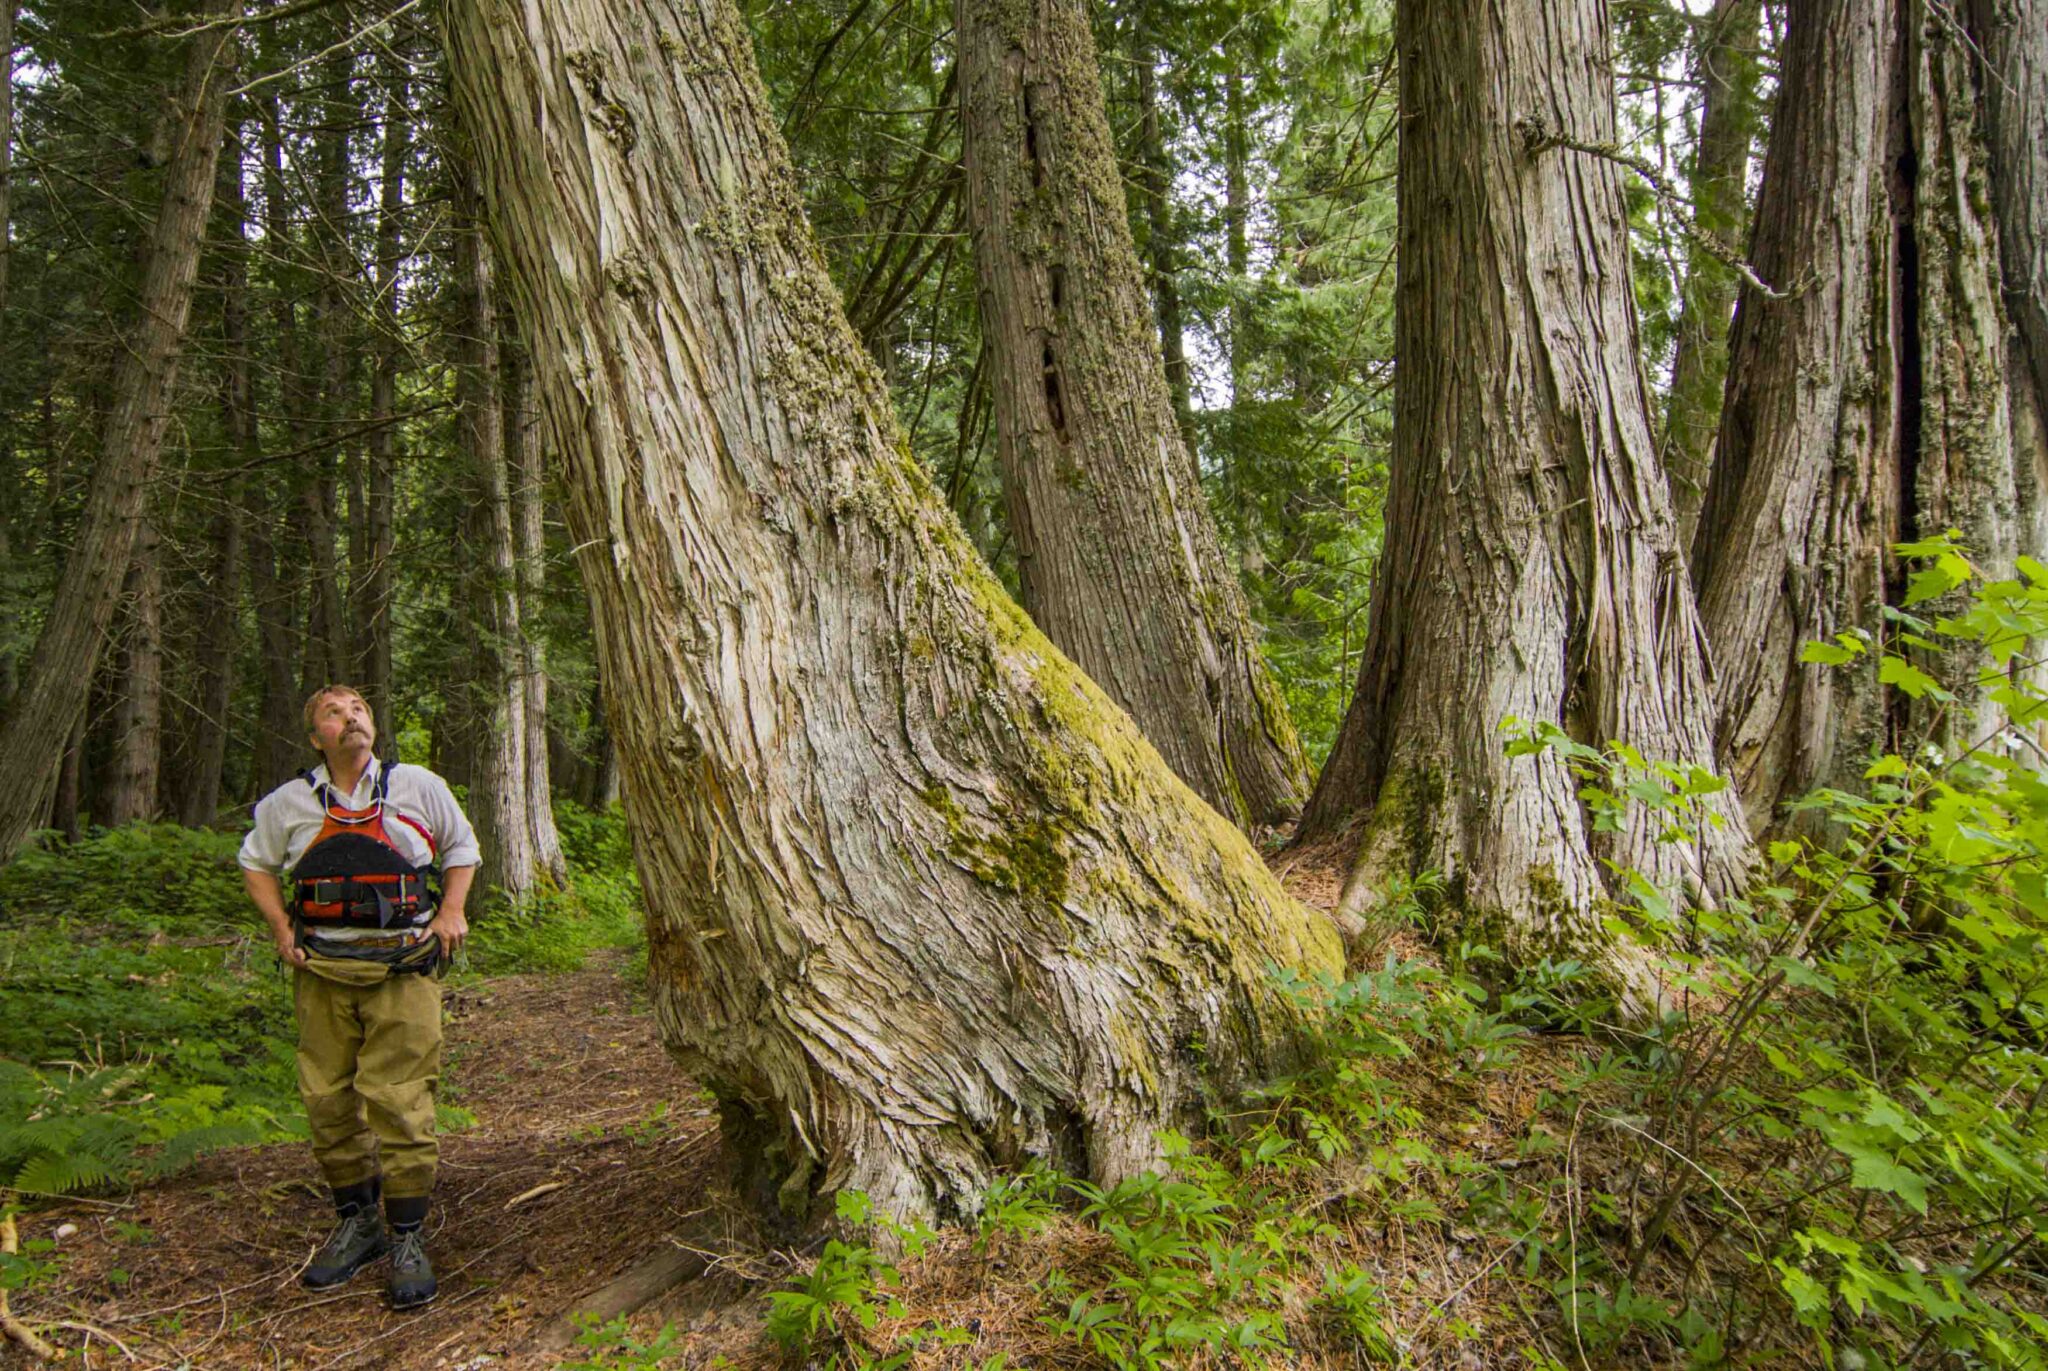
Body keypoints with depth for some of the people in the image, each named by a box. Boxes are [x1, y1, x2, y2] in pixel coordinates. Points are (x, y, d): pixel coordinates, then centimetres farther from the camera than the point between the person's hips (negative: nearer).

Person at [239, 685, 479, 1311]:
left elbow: (461, 847, 17)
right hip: (323, 970, 3)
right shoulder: (291, 803, 7)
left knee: (398, 1101, -7)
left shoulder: (419, 787, 4)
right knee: (328, 1100, 6)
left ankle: (408, 1240, 4)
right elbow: (256, 864, 22)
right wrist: (281, 930, 8)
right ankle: (355, 1223, 24)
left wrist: (450, 912, 3)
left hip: (402, 966, -2)